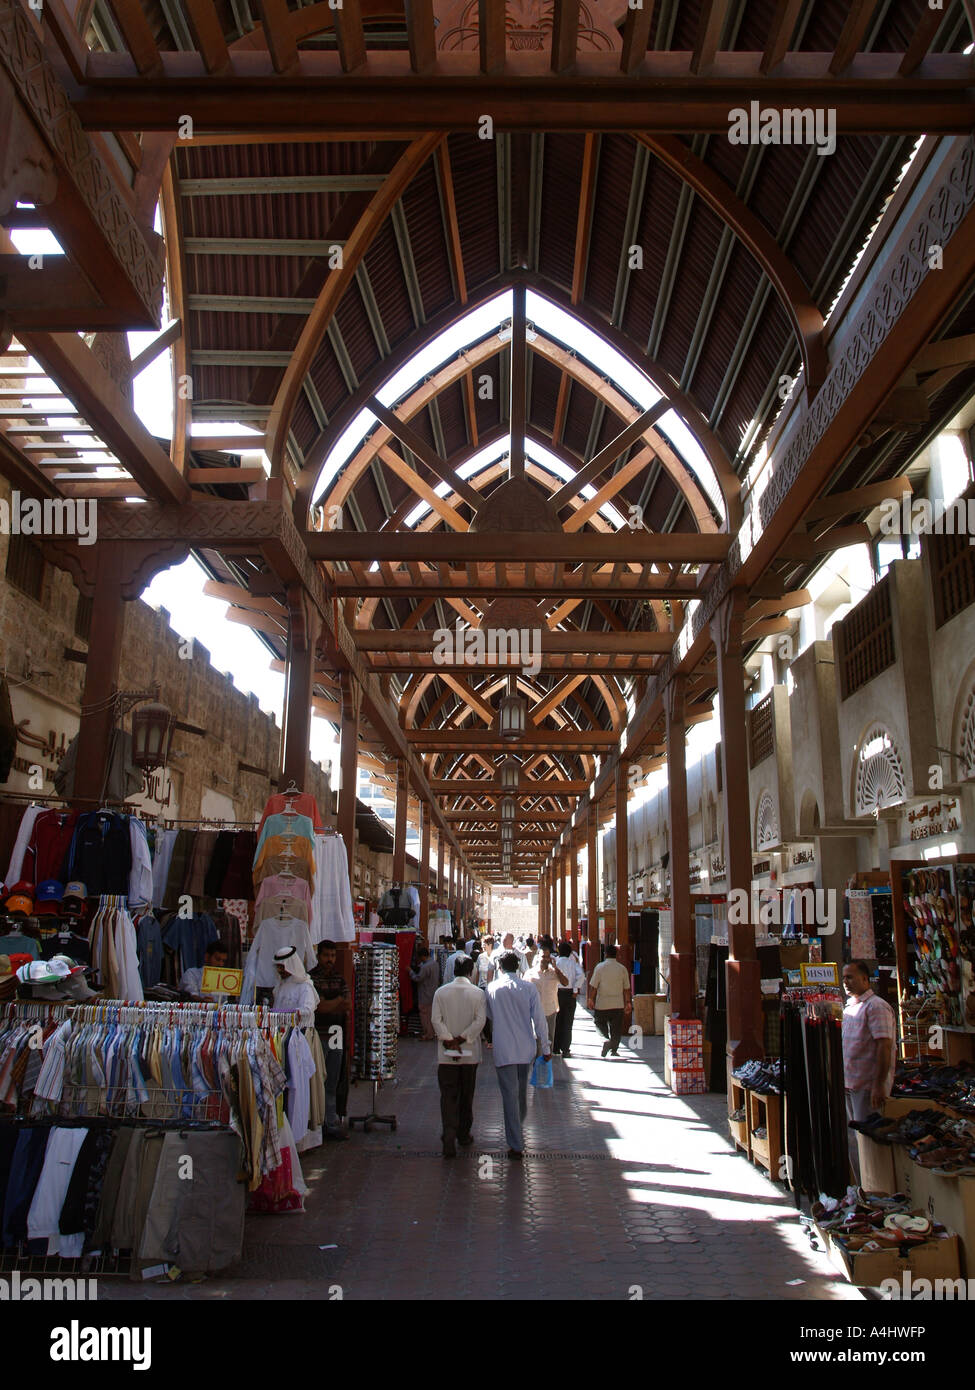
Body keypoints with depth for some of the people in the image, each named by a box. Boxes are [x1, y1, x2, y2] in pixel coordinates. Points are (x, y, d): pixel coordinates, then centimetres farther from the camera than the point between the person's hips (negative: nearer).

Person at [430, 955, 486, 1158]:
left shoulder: (441, 992, -2)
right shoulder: (478, 993, -5)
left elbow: (436, 1020, -8)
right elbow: (480, 1021, -13)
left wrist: (449, 1041, -11)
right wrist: (461, 1040, -12)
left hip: (446, 1055, 0)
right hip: (470, 1053, 0)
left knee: (448, 1096, 1)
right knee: (467, 1095, 15)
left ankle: (449, 1139, -12)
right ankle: (464, 1135, 27)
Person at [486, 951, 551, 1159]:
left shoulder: (492, 988, -5)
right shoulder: (529, 988, -5)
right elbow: (539, 1021, -5)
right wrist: (545, 1048, 4)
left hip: (504, 1050, -2)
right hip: (526, 1049, 2)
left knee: (510, 1095, 1)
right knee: (522, 1091, 21)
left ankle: (516, 1145, 0)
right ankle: (518, 1130, 41)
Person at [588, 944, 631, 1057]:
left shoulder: (600, 967, -7)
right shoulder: (622, 968, 1)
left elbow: (593, 986, -8)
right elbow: (626, 988, 5)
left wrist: (591, 999, 2)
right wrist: (627, 1003, 13)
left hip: (602, 1004, -2)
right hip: (618, 1005, 2)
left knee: (599, 1023, 14)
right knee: (616, 1028, 12)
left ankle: (606, 1039, -10)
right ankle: (614, 1050, 14)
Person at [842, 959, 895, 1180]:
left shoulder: (876, 1006, -12)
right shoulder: (849, 1007, 15)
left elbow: (884, 1046, -19)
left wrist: (879, 1085, -23)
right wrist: (841, 1079, 17)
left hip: (868, 1087, -9)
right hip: (849, 1085, 9)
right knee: (853, 1140, 14)